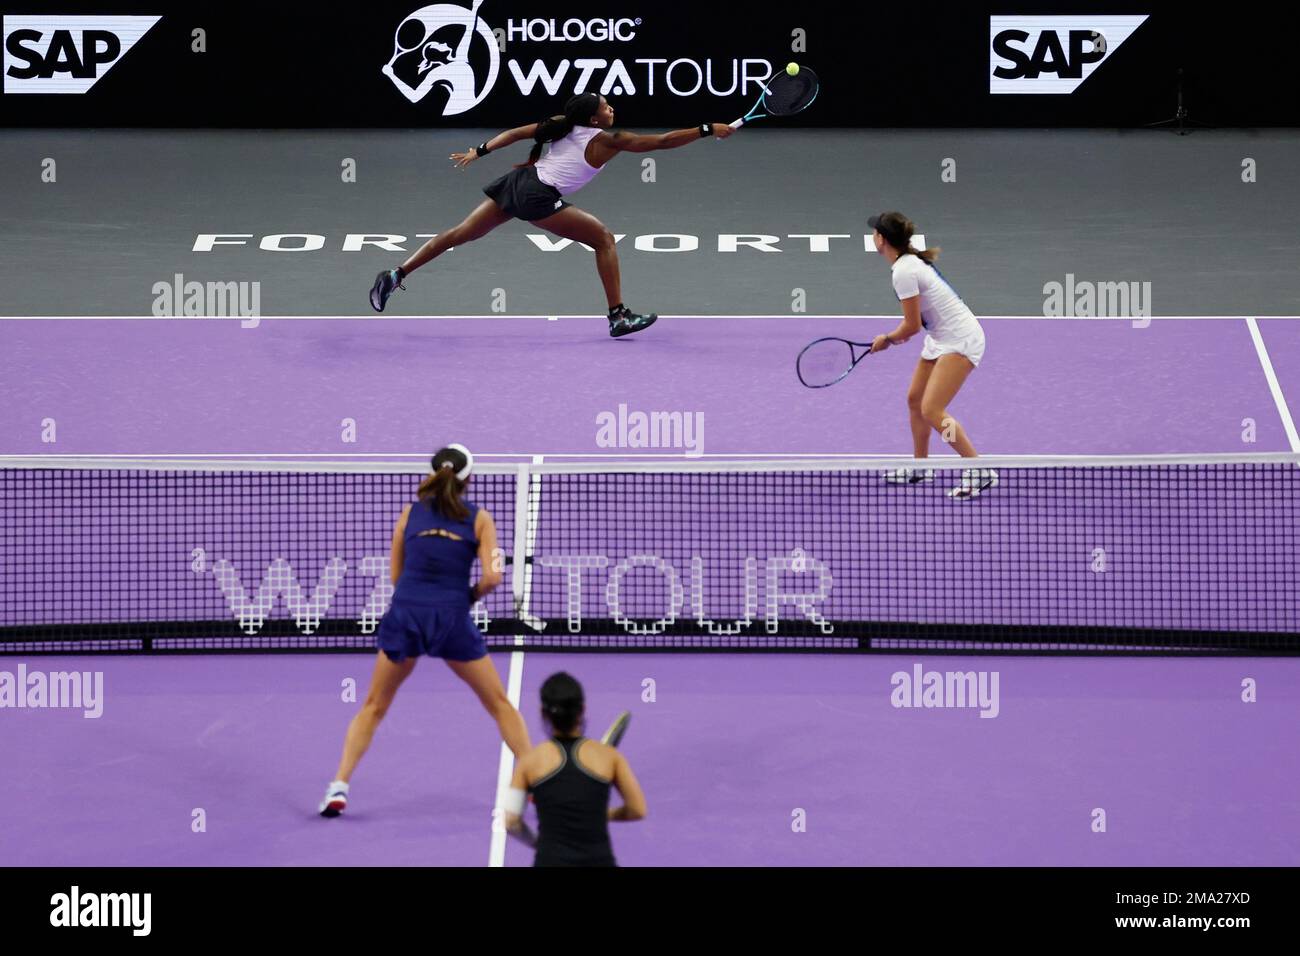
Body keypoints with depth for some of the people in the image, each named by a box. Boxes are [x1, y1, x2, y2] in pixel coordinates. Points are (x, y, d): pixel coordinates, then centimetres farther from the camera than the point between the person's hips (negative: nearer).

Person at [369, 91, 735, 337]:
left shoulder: (563, 125, 16)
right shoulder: (607, 140, 0)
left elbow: (516, 133, 14)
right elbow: (662, 141, -1)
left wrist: (479, 151, 21)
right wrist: (707, 130, 4)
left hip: (517, 182, 7)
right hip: (539, 197, -7)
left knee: (460, 234, 13)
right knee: (604, 239, 1)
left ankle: (395, 276, 11)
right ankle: (618, 316, -5)